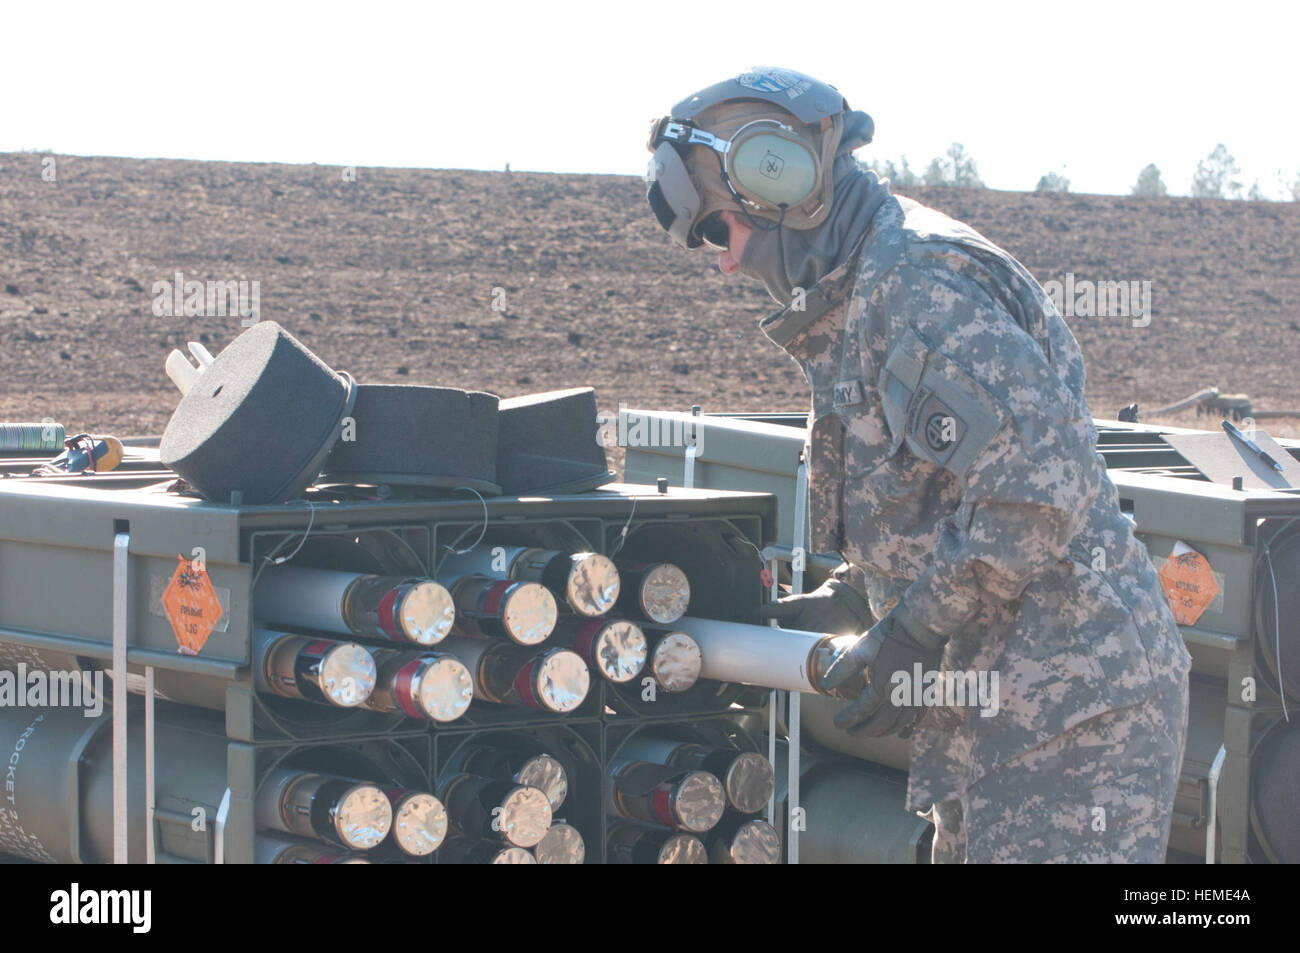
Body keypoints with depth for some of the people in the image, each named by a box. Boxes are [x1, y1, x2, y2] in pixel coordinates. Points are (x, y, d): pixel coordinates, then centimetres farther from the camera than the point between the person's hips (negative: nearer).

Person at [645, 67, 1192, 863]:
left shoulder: (916, 277, -16)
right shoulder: (863, 301, 19)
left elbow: (1036, 491, -25)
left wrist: (911, 639, -18)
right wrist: (845, 603, 15)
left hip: (1071, 706, -11)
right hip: (1003, 710, 11)